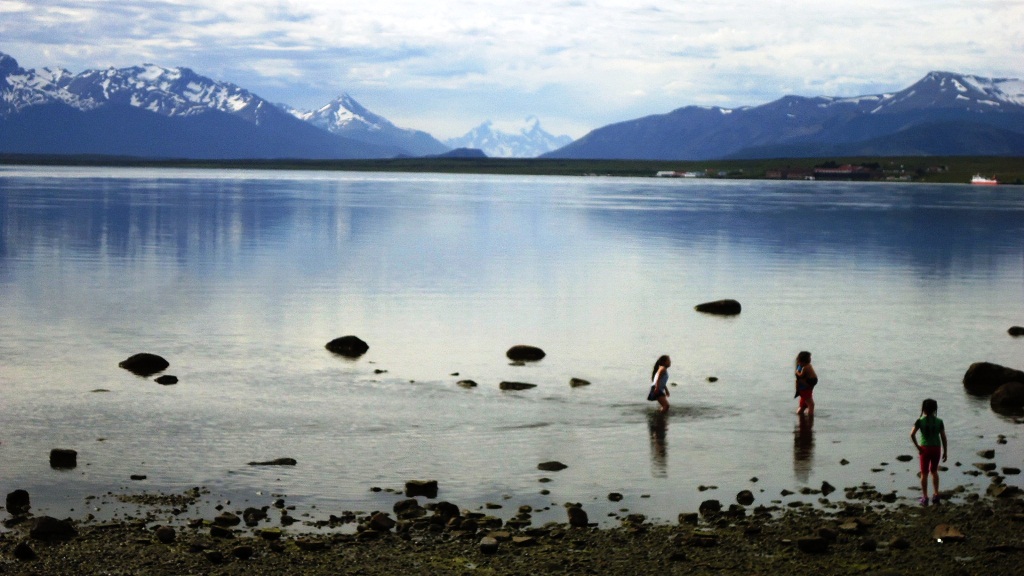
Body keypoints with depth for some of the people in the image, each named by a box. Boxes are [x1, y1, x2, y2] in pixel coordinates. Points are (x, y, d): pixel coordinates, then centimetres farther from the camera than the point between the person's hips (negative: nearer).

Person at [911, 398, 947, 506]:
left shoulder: (920, 421, -8)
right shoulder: (939, 421, -3)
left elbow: (912, 434, -18)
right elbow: (943, 437, -3)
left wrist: (917, 447, -8)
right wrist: (945, 452, 5)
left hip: (925, 449, -2)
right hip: (936, 448, 2)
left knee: (924, 473, 8)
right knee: (934, 471, 22)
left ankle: (924, 498, 7)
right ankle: (936, 494, 16)